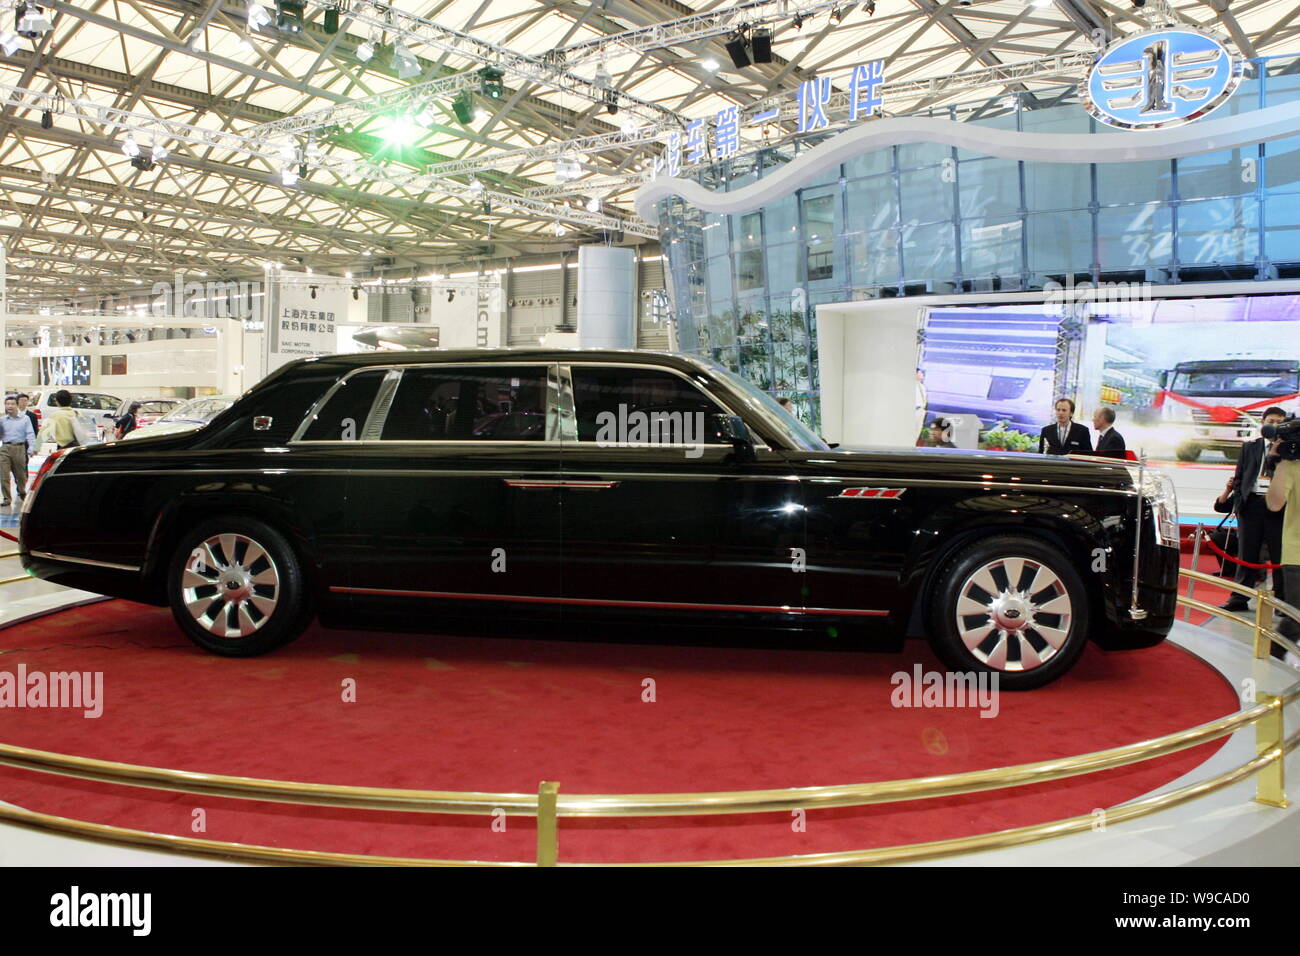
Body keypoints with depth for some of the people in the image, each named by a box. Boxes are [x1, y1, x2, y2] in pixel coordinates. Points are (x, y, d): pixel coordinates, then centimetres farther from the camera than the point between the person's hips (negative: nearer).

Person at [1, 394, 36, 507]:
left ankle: (22, 492, 37)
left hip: (19, 448, -1)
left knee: (21, 474, 10)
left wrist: (31, 448, -12)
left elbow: (30, 434, -1)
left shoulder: (25, 419, 3)